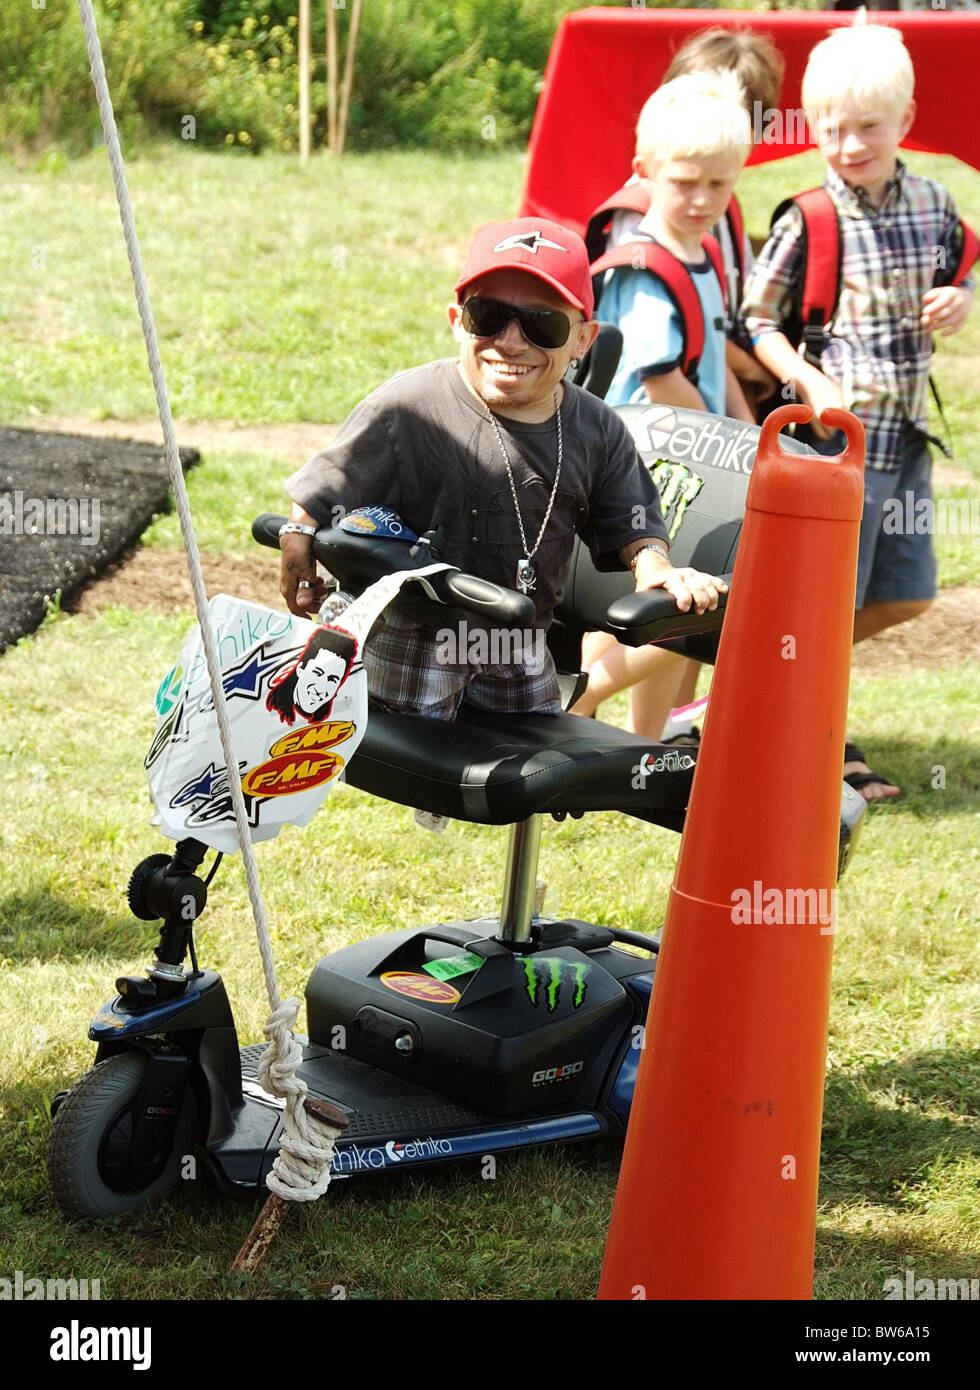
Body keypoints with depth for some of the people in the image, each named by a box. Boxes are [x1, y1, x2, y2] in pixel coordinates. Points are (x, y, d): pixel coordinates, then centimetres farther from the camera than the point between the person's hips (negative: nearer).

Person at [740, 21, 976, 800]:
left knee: (907, 596, 14)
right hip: (838, 435, -6)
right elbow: (757, 320, -8)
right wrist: (811, 383, -21)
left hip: (908, 435, 7)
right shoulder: (809, 223, -13)